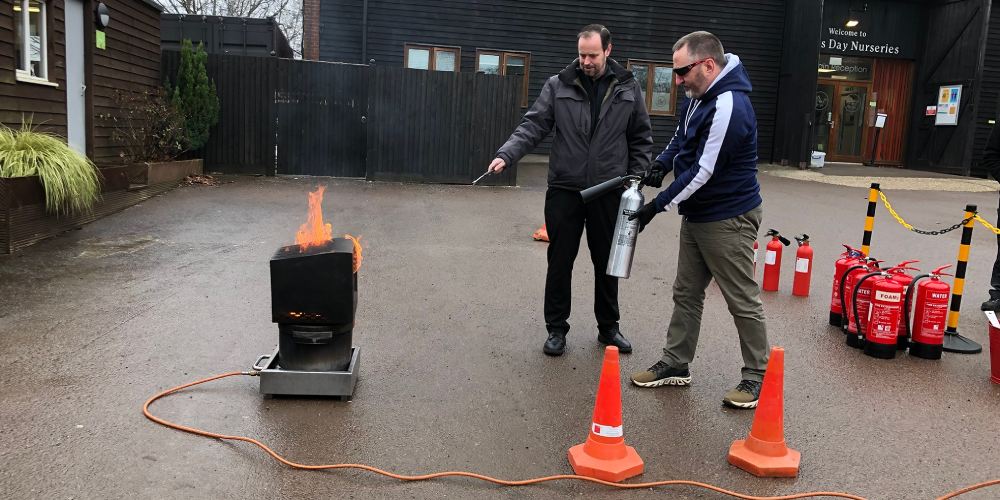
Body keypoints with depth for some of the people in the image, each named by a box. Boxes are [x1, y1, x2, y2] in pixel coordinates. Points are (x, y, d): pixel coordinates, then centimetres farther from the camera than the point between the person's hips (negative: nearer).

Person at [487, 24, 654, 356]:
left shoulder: (628, 88, 4)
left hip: (609, 192, 1)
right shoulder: (558, 86, 0)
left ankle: (608, 327, 29)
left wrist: (636, 178, 0)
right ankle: (556, 328, 21)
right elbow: (533, 126, -5)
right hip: (564, 189, -1)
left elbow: (641, 138, 8)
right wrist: (506, 154, -21)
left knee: (607, 262, 12)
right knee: (560, 260, 6)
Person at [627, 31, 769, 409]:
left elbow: (703, 172, -25)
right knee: (686, 293, 15)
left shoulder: (728, 107, -25)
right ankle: (675, 364, 26)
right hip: (696, 215, 10)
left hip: (728, 219, -10)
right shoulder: (698, 95, 5)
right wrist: (660, 163, 4)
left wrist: (657, 206, -18)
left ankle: (757, 377, 16)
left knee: (743, 301, 3)